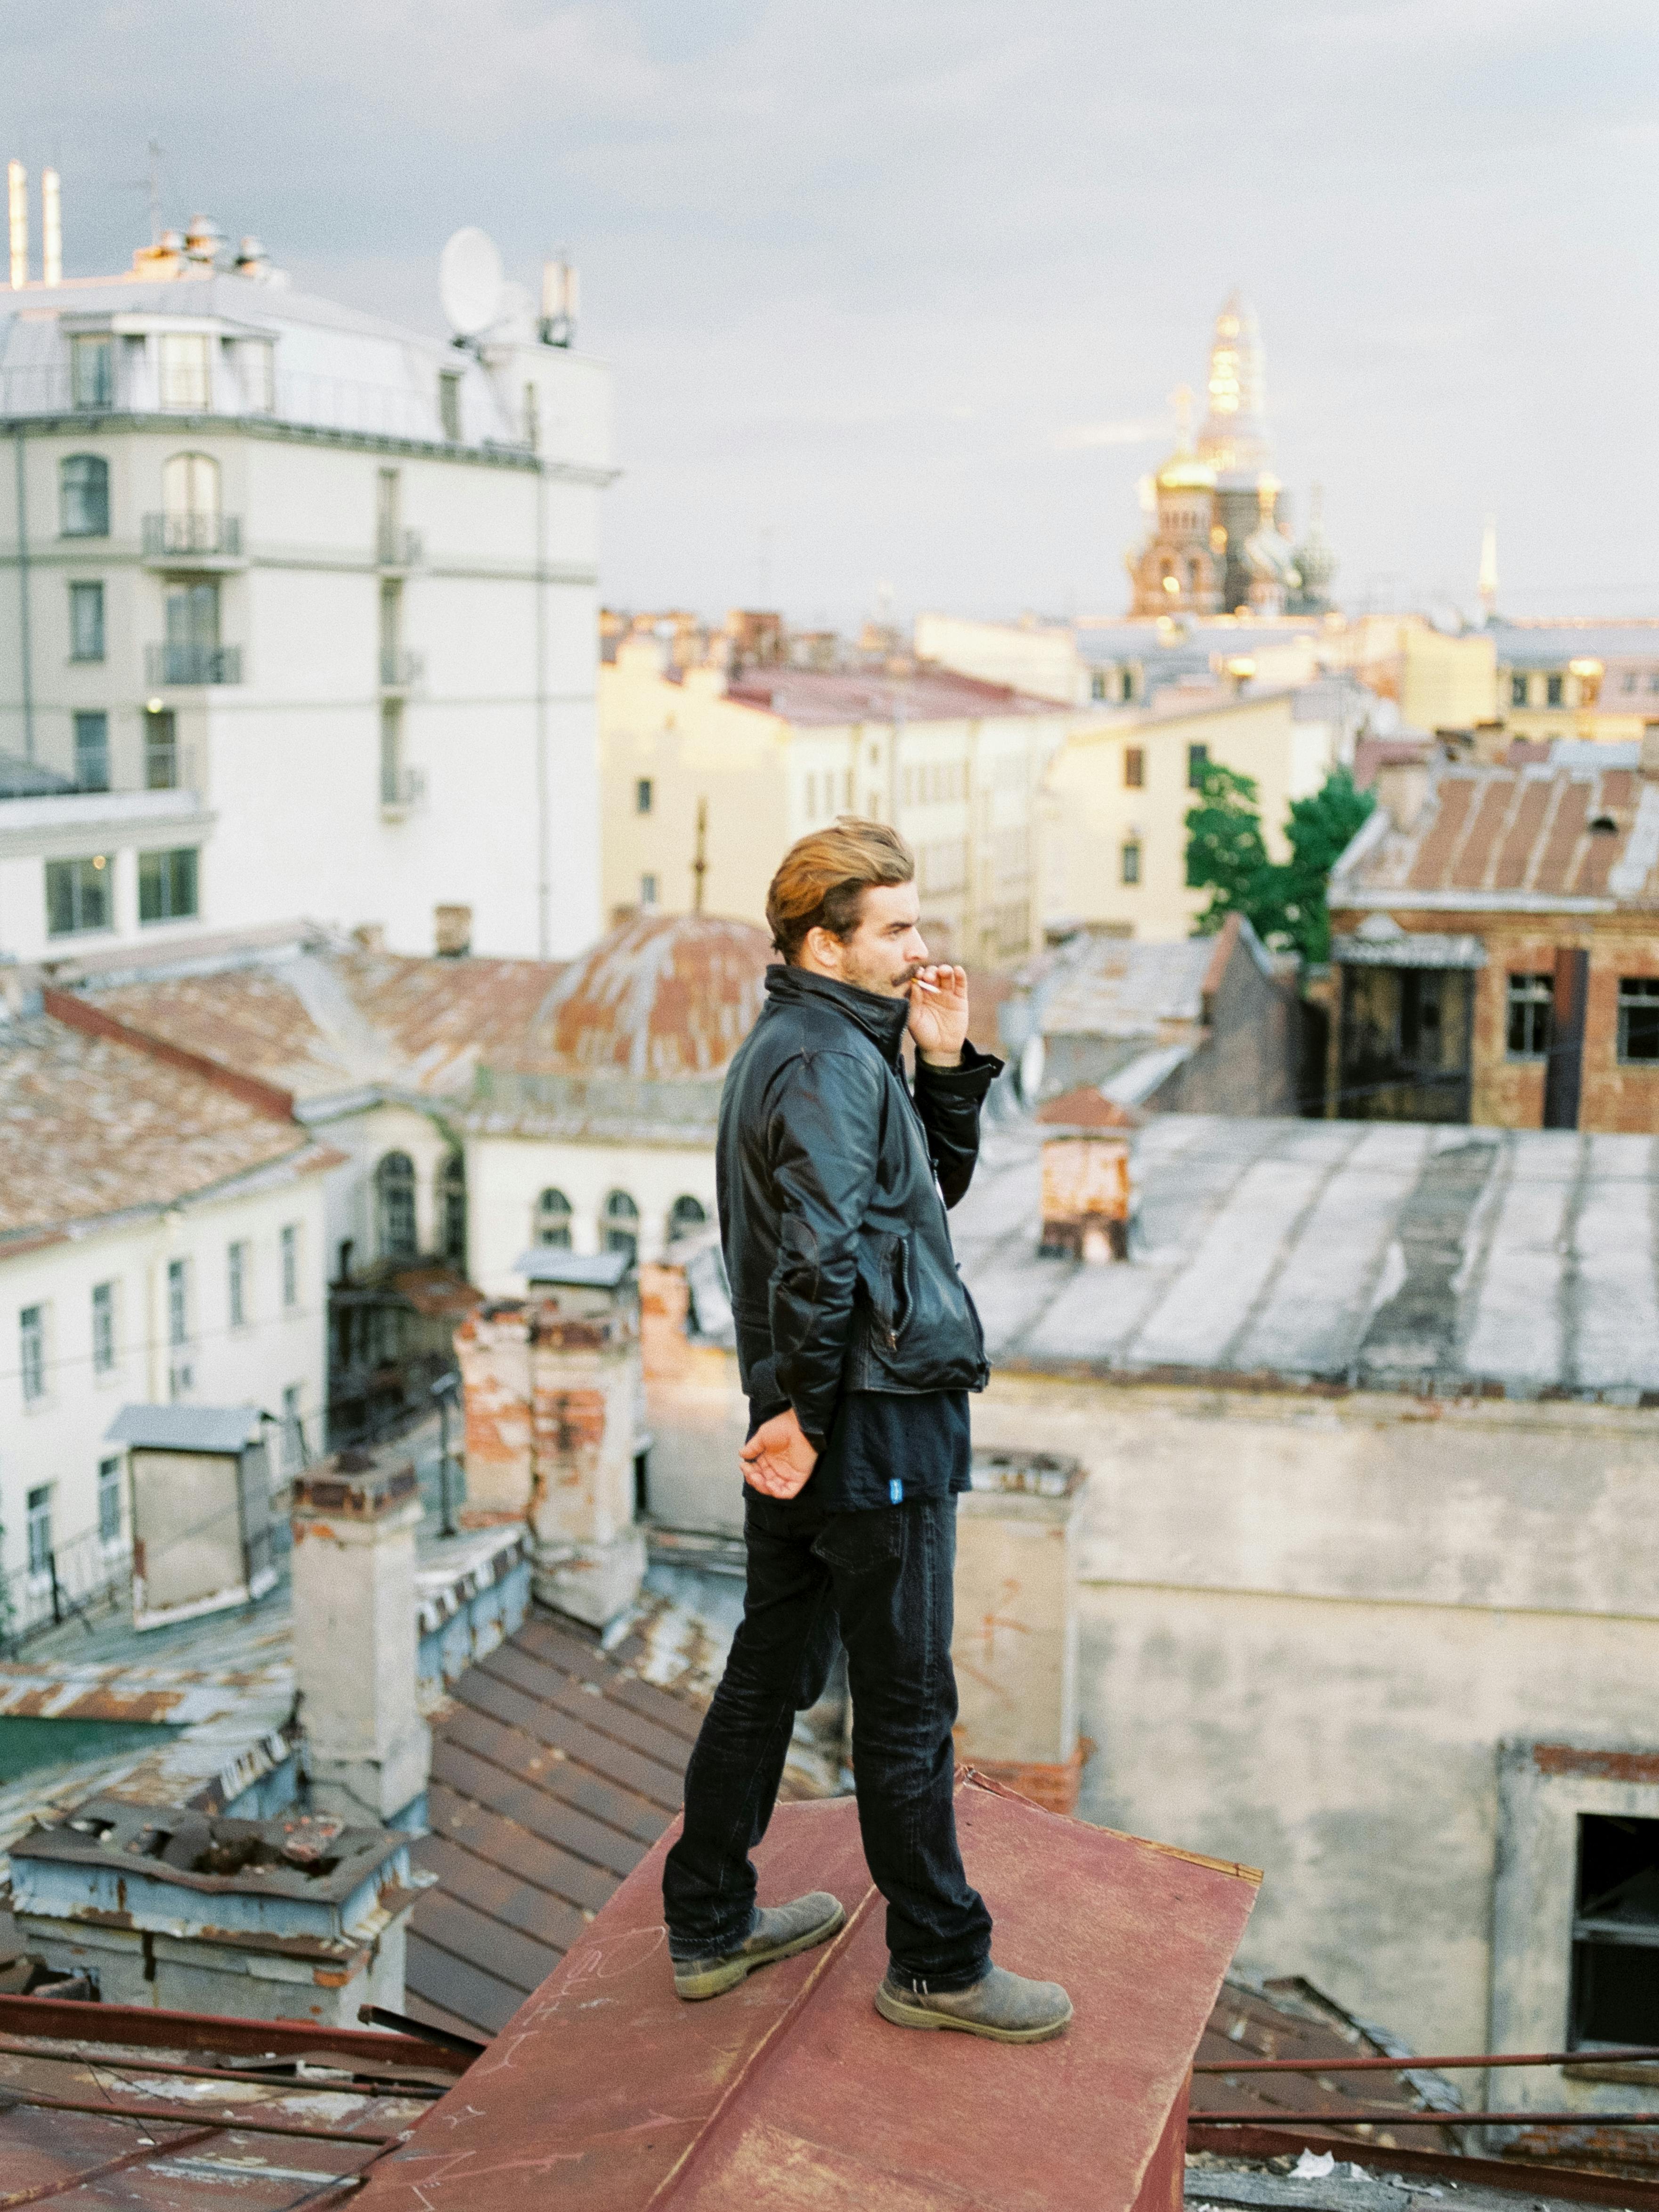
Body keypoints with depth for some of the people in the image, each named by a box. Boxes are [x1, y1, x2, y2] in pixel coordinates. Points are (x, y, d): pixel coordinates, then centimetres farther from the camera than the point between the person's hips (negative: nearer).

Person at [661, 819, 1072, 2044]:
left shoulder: (797, 1046, 15)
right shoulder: (828, 1061, -18)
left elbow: (936, 1185, 20)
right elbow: (821, 1251, -29)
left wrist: (945, 1062, 6)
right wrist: (809, 1408, -21)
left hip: (811, 1429, 10)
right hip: (876, 1426, -10)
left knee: (771, 1671, 18)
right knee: (907, 1703, 2)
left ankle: (710, 1924, 30)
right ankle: (939, 1965, 16)